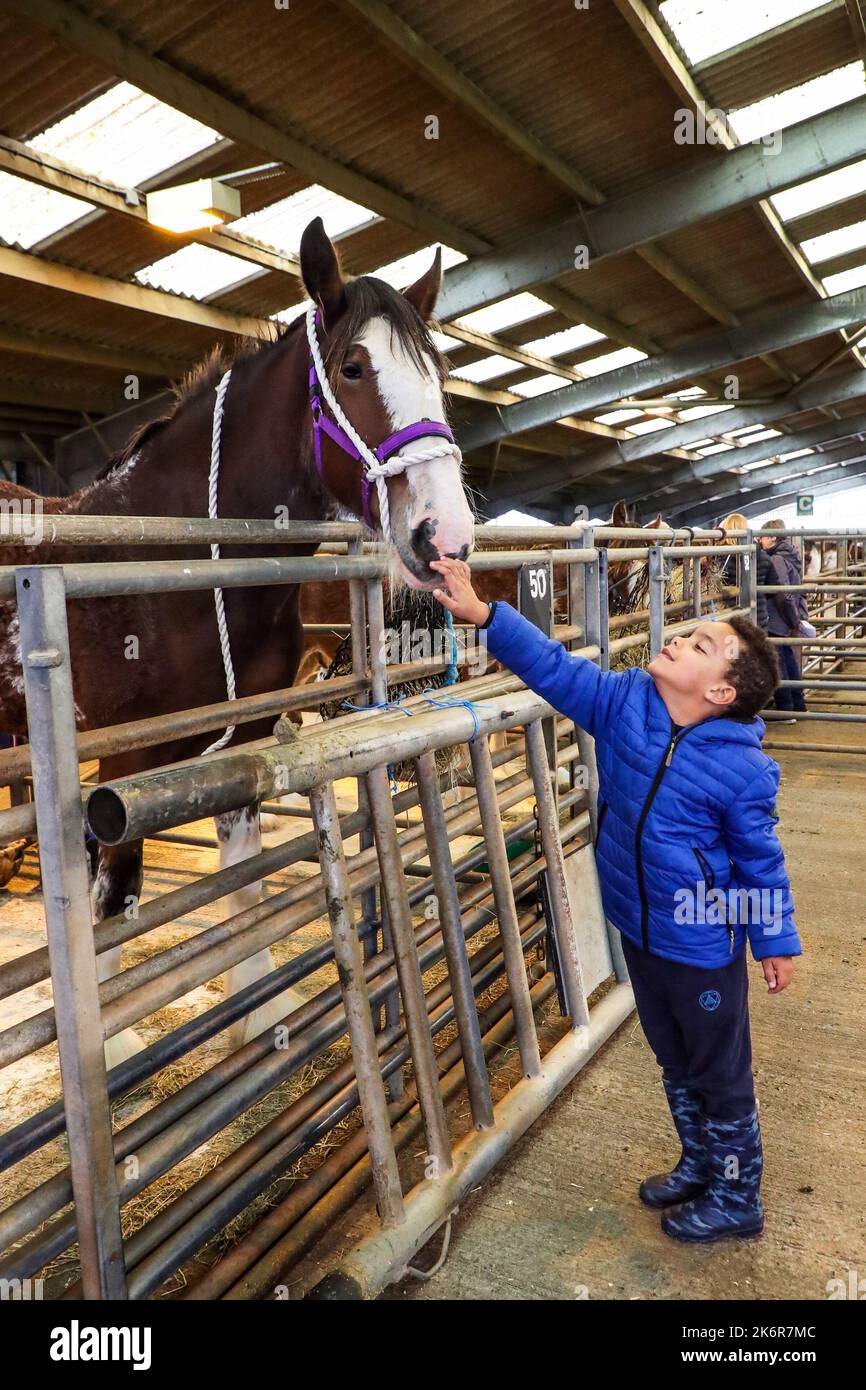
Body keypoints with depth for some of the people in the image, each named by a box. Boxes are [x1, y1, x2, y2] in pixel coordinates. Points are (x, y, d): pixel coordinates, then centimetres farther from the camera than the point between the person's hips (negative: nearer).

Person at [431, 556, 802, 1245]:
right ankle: (699, 1165, 51)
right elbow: (554, 667, -14)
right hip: (640, 930, 6)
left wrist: (776, 941, 1)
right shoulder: (625, 701, -12)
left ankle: (737, 1199, 41)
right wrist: (482, 613, -25)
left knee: (721, 1074, 16)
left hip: (704, 948, -6)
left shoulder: (742, 768, -22)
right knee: (675, 1062, 26)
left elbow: (760, 859, -10)